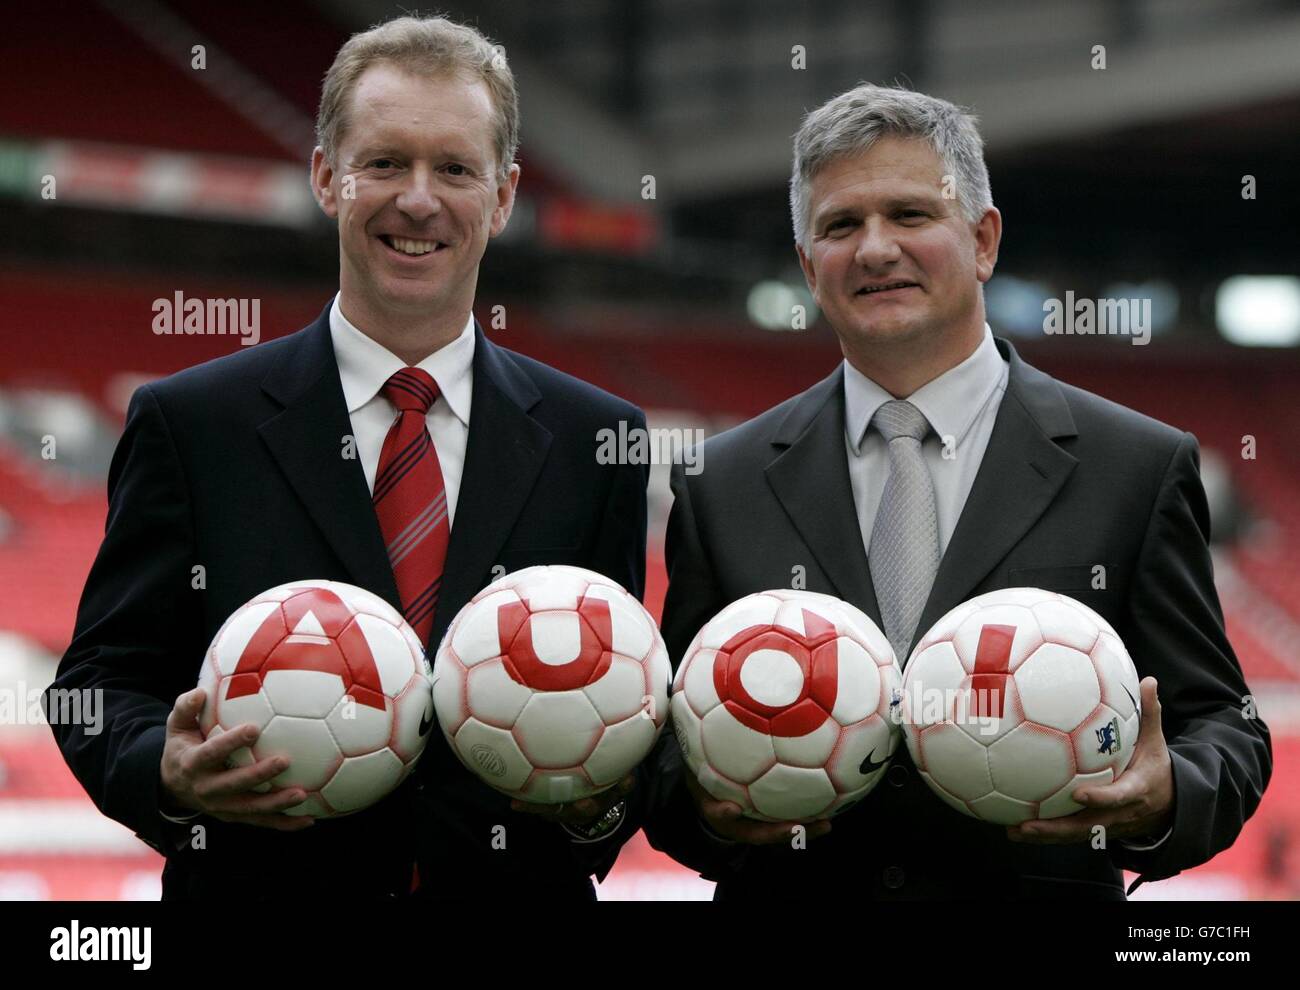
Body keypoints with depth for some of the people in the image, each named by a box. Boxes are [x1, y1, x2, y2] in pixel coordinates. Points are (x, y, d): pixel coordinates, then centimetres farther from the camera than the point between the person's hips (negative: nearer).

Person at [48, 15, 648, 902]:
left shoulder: (593, 438, 2)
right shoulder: (189, 423, -2)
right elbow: (102, 680, -2)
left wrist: (602, 801, -15)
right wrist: (168, 773, -22)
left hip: (518, 891, 1)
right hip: (259, 882, -1)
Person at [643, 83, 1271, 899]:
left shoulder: (1142, 469, -2)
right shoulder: (724, 487, 4)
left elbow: (1218, 726, -2)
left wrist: (1164, 801, -22)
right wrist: (704, 806, -15)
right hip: (787, 896, 2)